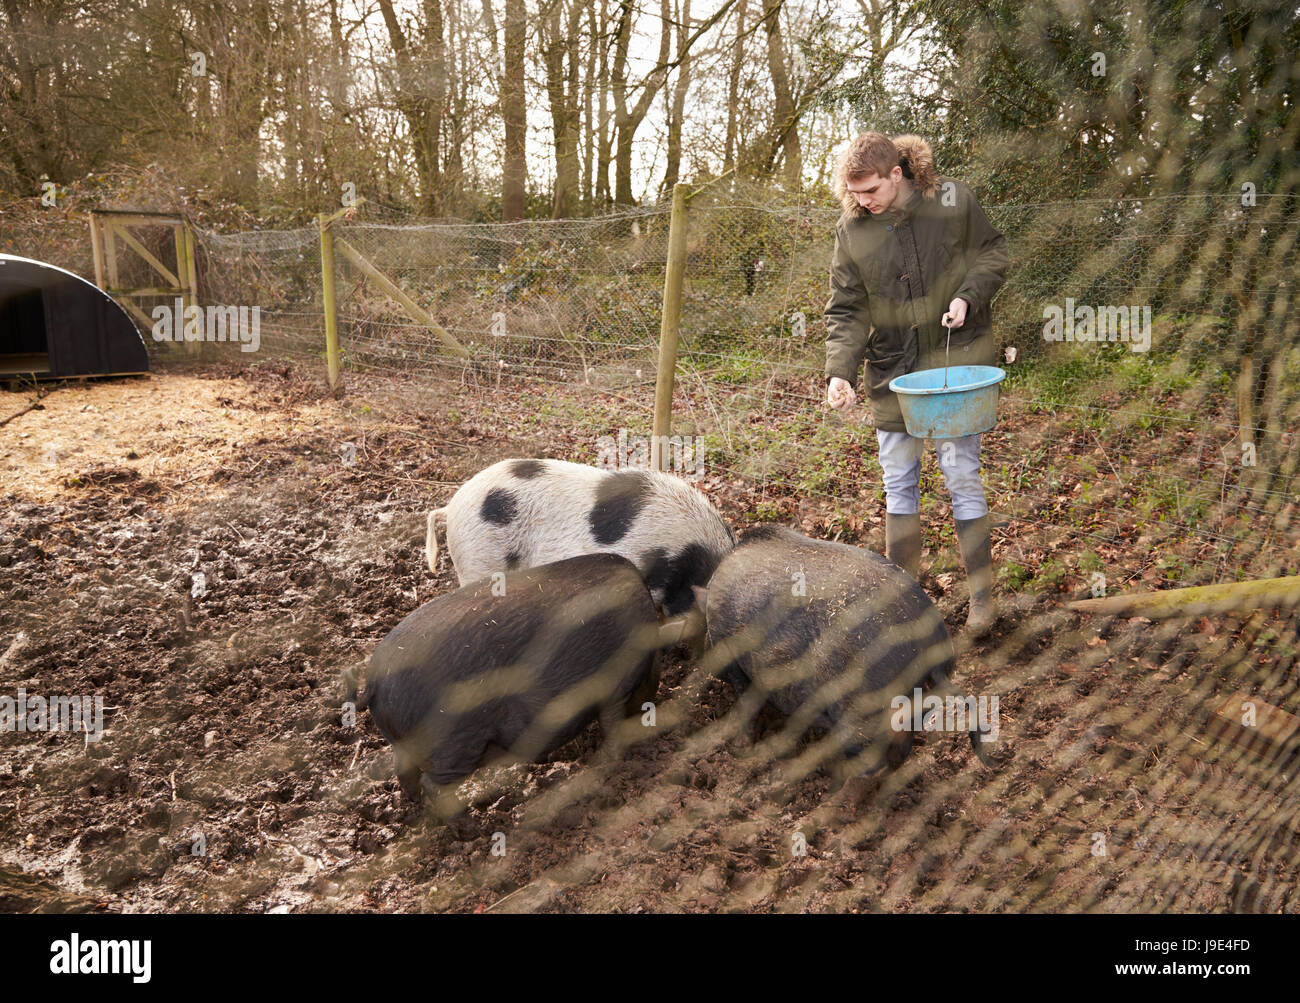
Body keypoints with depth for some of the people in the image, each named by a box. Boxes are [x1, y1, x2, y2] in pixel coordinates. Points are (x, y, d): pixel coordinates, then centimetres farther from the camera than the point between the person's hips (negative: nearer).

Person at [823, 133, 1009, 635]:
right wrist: (839, 371, -16)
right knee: (898, 481, 8)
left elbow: (992, 252, 7)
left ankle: (981, 594, 9)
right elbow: (847, 310, -2)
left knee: (961, 473, -4)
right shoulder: (851, 230, -3)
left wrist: (968, 296, -13)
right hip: (892, 367, 3)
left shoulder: (952, 200, -7)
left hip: (955, 356, -3)